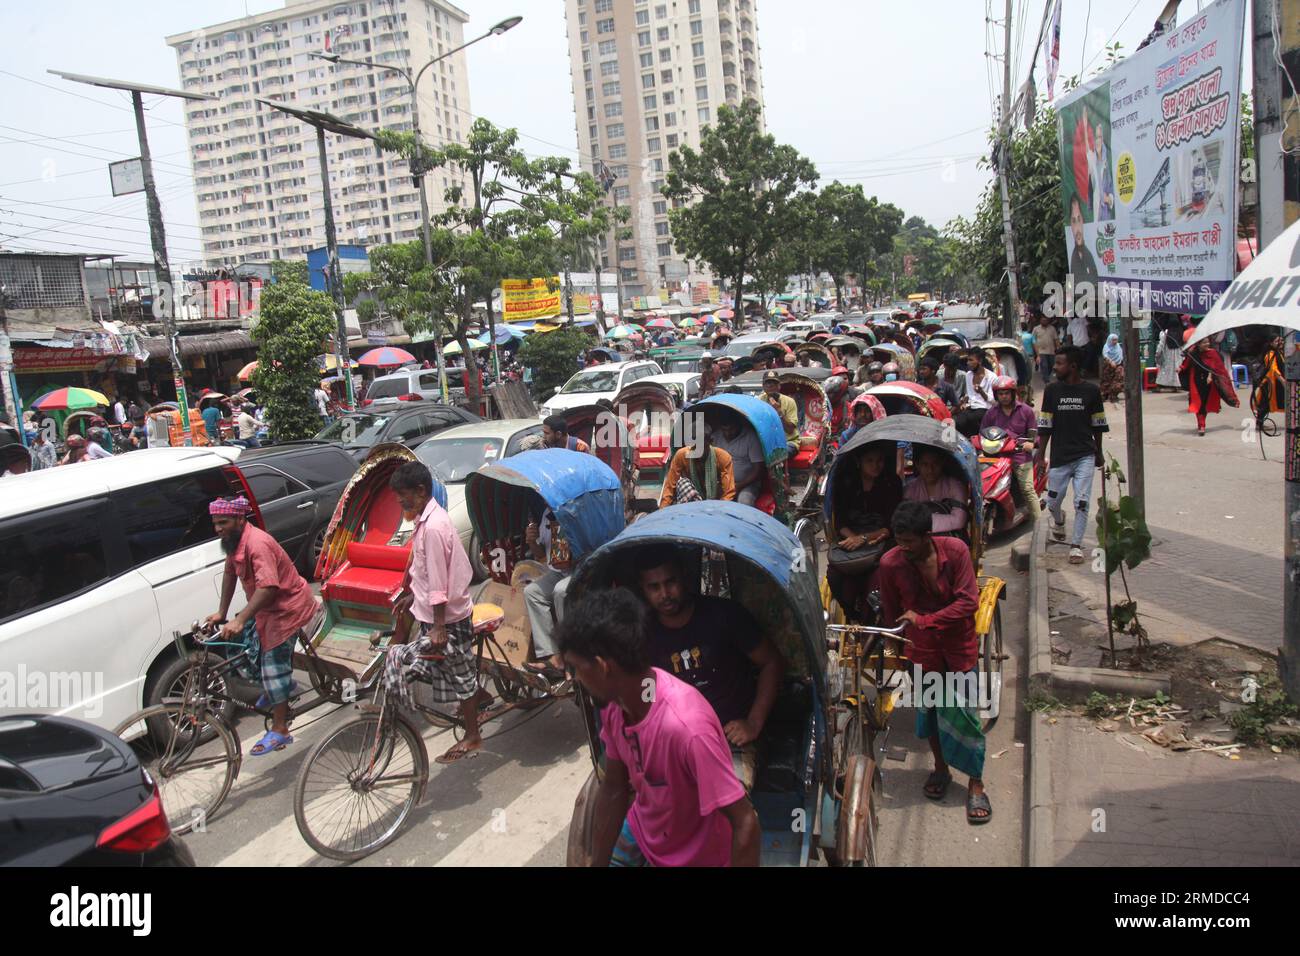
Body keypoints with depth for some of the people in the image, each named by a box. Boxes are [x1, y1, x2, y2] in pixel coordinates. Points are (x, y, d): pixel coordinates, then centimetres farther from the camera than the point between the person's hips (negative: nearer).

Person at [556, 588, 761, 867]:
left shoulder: (686, 726, -38)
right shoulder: (615, 703, -15)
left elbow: (745, 825, -32)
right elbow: (613, 790, -3)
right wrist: (597, 862, 1)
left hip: (693, 857, -5)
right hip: (640, 832, 6)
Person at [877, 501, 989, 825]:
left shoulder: (955, 551, -18)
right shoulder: (890, 563, -15)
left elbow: (969, 601, -19)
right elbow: (890, 613, -1)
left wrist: (925, 620, -25)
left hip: (959, 643, -1)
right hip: (922, 647, 1)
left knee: (965, 712, -1)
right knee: (929, 709, 13)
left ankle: (975, 785, 14)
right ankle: (941, 768, 37)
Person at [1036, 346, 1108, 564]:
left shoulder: (1091, 390, -1)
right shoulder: (1052, 390, 0)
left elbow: (1098, 425, 7)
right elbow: (1045, 425, 2)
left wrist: (1098, 453, 11)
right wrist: (1041, 453, -1)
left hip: (1085, 455, -1)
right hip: (1059, 456, 1)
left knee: (1082, 501, -5)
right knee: (1053, 501, 8)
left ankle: (1076, 544, 6)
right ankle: (1059, 520, 42)